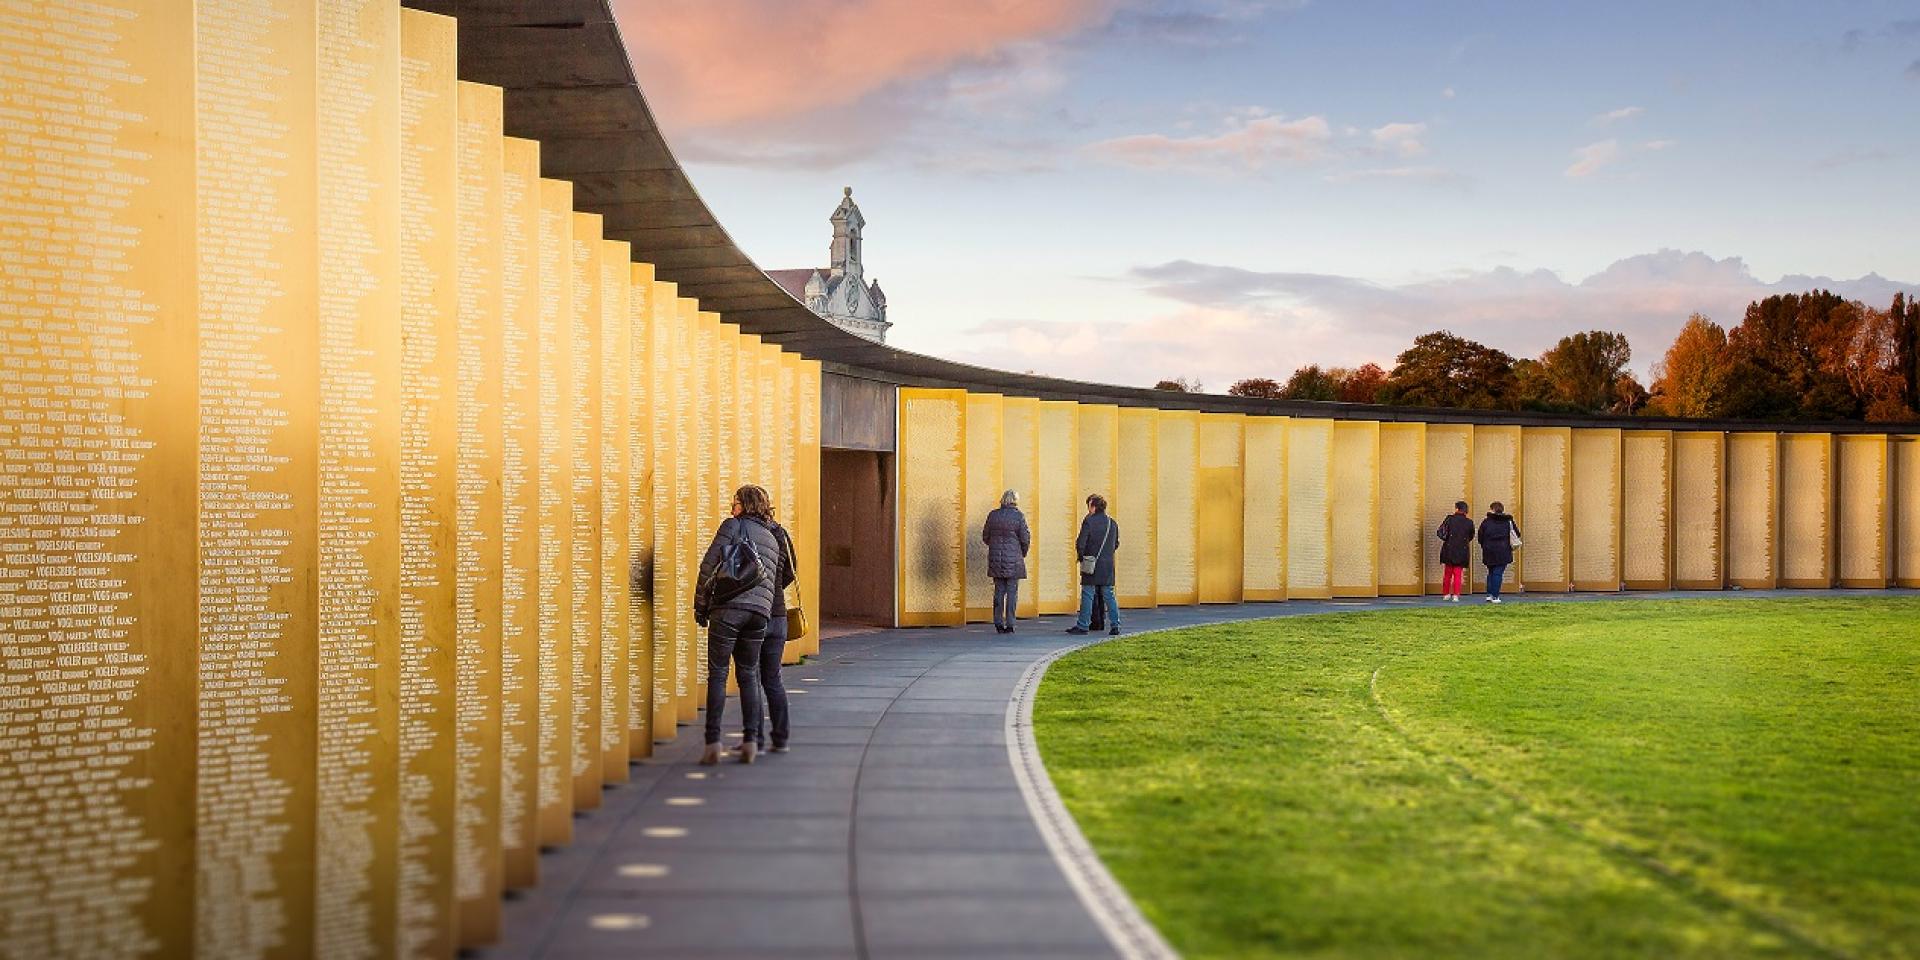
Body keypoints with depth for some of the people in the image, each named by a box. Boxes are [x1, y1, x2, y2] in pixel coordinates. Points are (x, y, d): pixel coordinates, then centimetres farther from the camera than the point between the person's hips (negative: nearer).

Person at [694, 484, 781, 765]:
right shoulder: (772, 539, 24)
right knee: (749, 675, 13)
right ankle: (750, 741, 7)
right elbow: (773, 577, 19)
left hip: (728, 606, -5)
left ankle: (713, 743, -7)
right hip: (760, 610, 5)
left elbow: (709, 565, -1)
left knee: (717, 674, -2)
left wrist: (700, 606, 6)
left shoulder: (733, 526, 4)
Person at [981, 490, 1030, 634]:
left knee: (999, 591, 10)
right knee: (1012, 592, 3)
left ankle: (998, 623, 8)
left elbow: (986, 537, 8)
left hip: (996, 558, 3)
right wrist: (1023, 554, 12)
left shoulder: (993, 515, 2)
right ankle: (1009, 624, 1)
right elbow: (1025, 539, -7)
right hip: (1013, 559, -3)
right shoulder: (1019, 516, -8)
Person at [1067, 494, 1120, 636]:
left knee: (1087, 595, -1)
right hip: (1108, 566, 5)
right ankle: (1115, 625, 6)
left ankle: (1082, 626, 1)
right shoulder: (1113, 523, 8)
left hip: (1091, 566, -5)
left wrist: (1081, 557, 3)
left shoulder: (1089, 521, -10)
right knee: (1109, 595, 9)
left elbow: (1080, 543, -11)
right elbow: (1116, 544, 15)